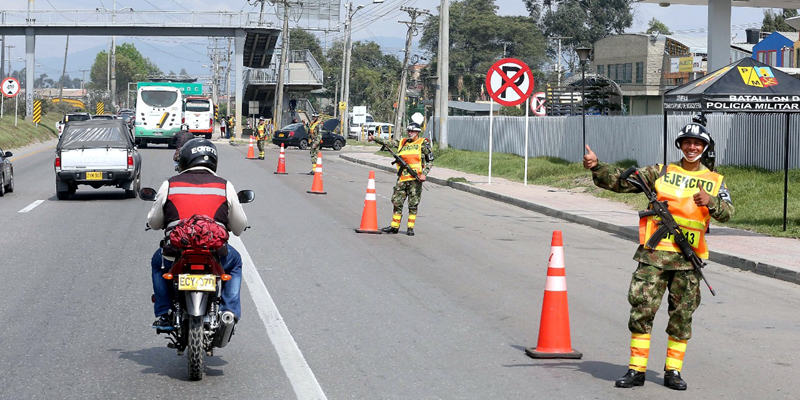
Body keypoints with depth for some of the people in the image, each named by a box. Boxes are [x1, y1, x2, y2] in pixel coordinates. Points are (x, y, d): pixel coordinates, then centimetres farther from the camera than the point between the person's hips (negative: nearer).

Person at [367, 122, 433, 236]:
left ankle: (410, 228, 5)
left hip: (415, 178, -4)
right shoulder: (402, 142, 15)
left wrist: (424, 174, -10)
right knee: (397, 202, 4)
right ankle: (394, 226, 12)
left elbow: (430, 161, 2)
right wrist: (374, 138, 0)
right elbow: (388, 143, 13)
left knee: (413, 204, -1)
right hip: (402, 178, 4)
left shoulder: (423, 143, 2)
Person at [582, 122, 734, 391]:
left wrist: (710, 201, -26)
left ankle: (673, 372, 15)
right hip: (655, 253, -1)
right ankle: (636, 370, 1)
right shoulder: (660, 173, 8)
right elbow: (622, 180, -1)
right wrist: (596, 167, -17)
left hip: (688, 258, 1)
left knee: (682, 316, 5)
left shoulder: (715, 181, 10)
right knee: (642, 309, -5)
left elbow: (727, 213, -4)